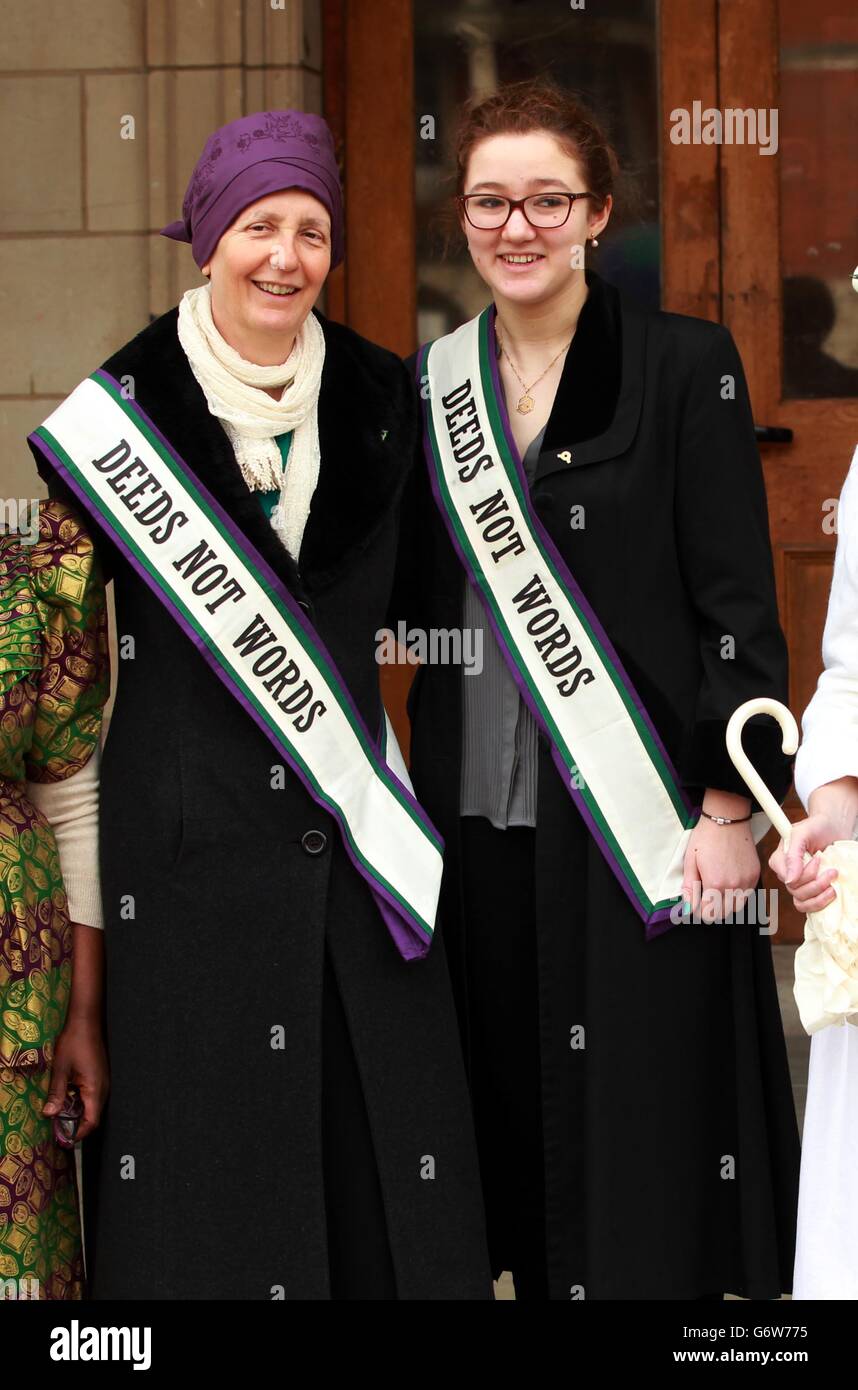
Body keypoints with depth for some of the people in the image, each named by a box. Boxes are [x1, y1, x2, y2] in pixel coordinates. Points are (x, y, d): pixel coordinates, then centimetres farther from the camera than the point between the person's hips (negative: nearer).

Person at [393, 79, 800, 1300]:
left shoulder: (684, 365, -3)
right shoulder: (430, 382, 10)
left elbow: (739, 605, -5)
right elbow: (402, 600, 15)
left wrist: (727, 806, -11)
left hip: (636, 820, -4)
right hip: (478, 812, 4)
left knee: (639, 1121, 0)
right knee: (518, 1112, 10)